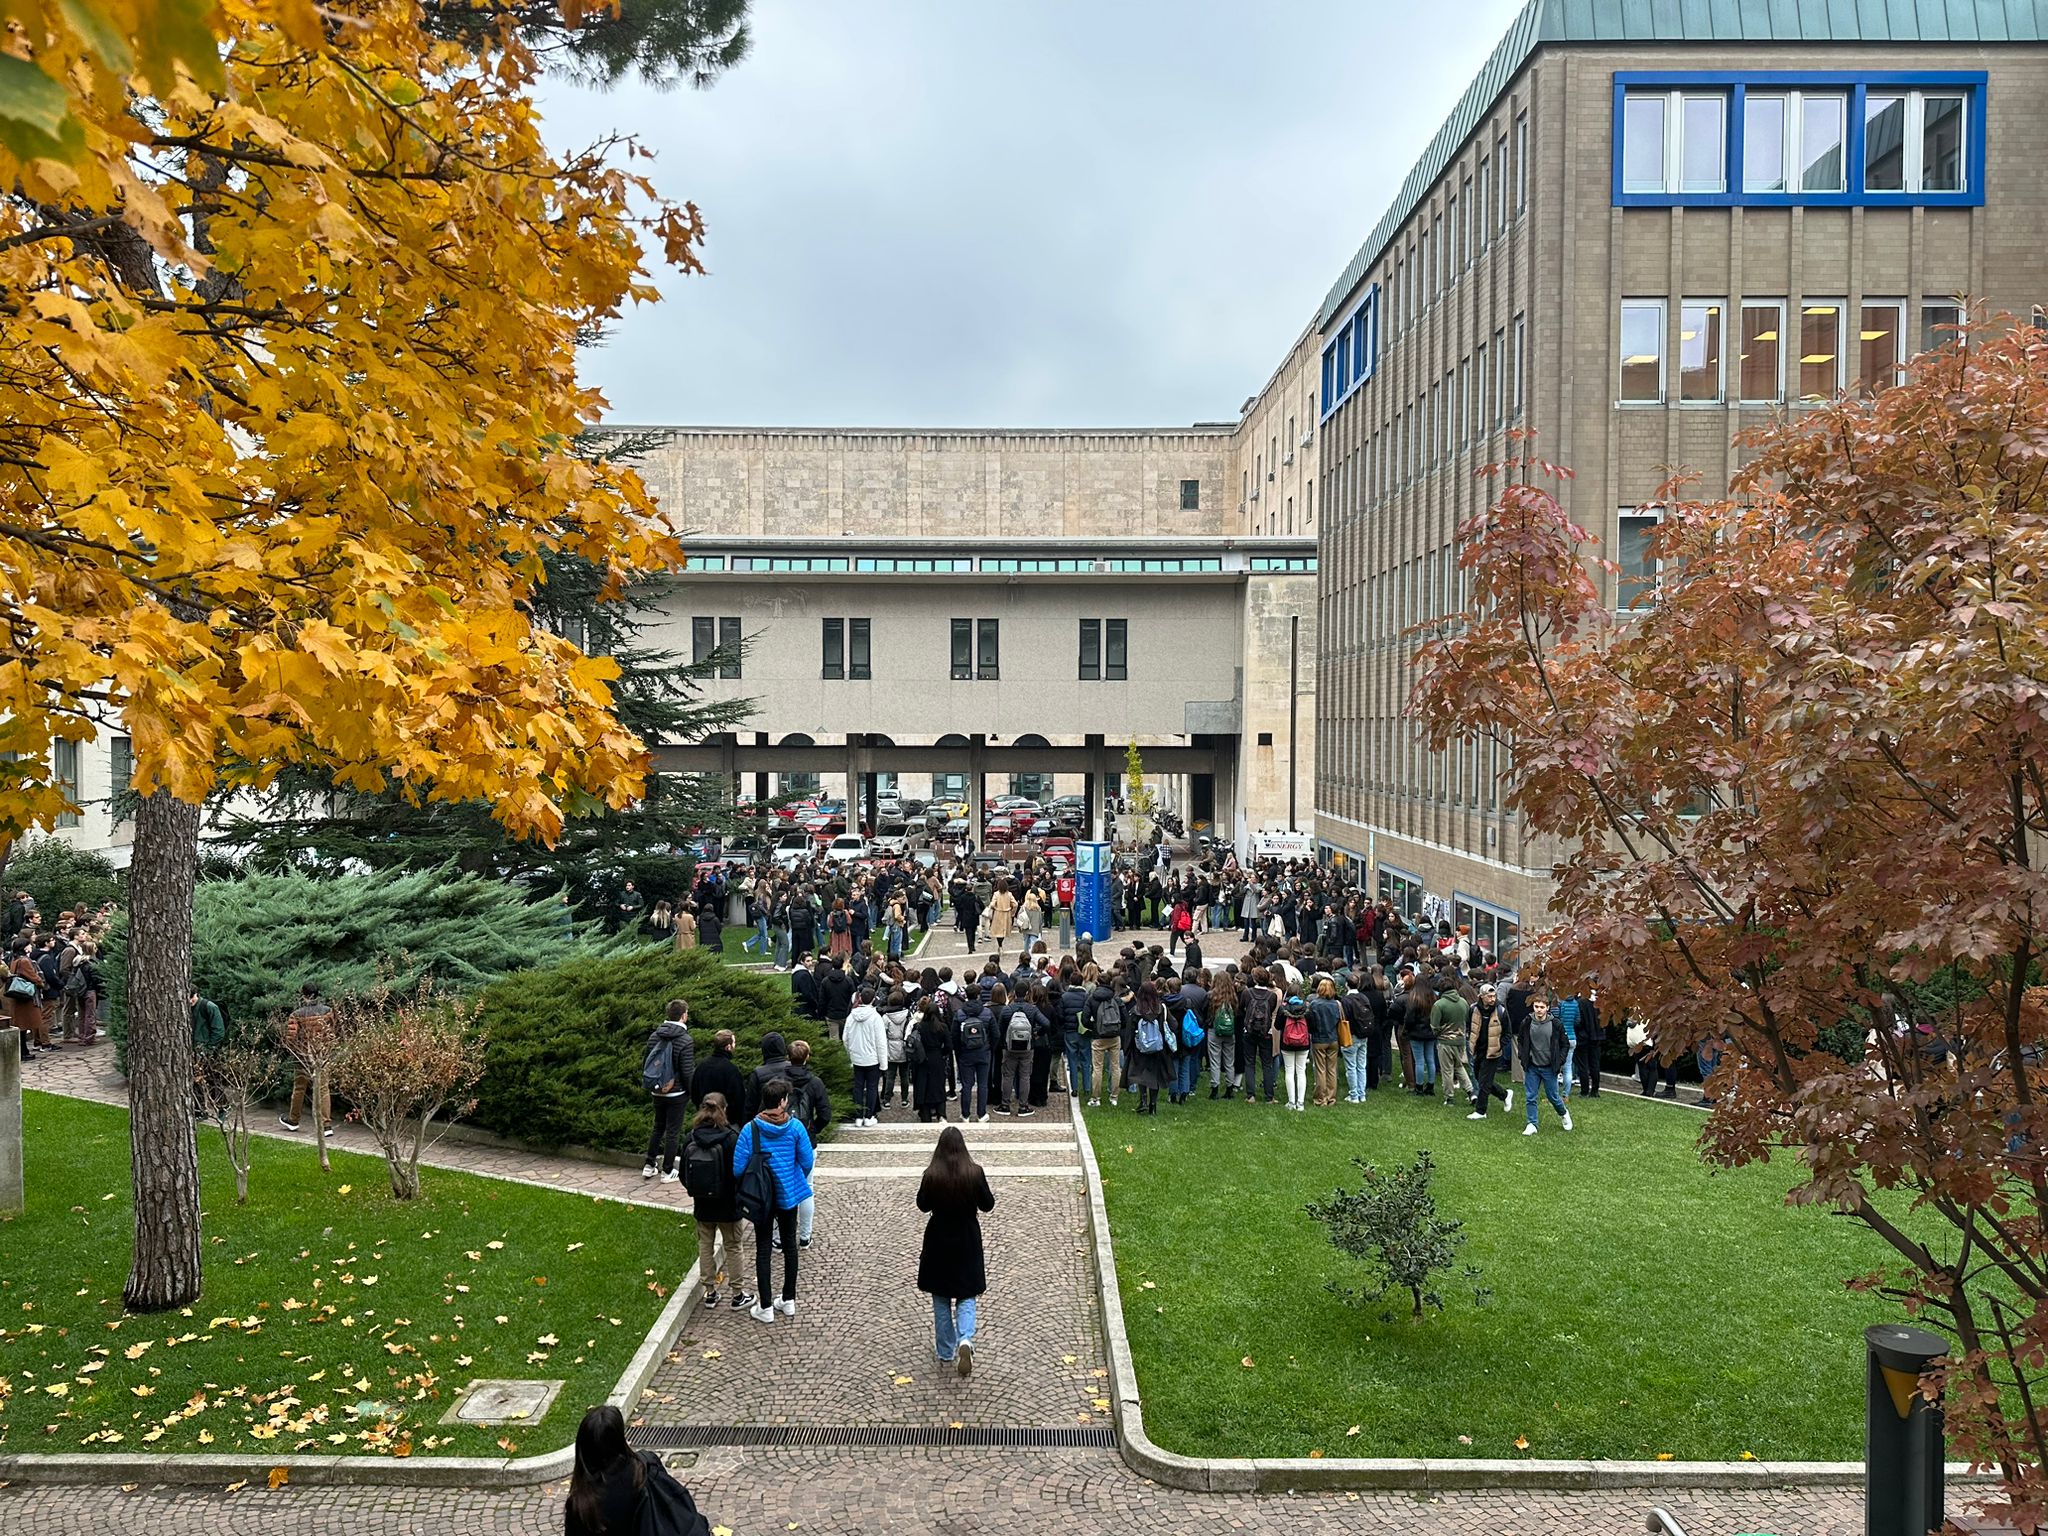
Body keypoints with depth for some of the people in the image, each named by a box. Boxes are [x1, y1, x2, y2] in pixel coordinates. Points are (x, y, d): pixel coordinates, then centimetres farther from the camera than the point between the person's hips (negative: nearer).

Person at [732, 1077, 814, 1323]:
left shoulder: (750, 1129, -17)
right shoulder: (795, 1127, -14)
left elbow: (738, 1168, -15)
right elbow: (807, 1162, -8)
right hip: (788, 1194, 1)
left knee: (763, 1249, 9)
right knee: (789, 1244, 17)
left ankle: (765, 1307, 14)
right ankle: (789, 1301, 27)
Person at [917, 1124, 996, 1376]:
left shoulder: (932, 1175, -15)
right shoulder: (975, 1173, -15)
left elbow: (923, 1205, -1)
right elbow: (988, 1205, -3)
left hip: (938, 1243, 0)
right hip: (967, 1243, 0)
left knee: (941, 1299, 15)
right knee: (966, 1296, 12)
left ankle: (946, 1353, 22)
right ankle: (965, 1339, -12)